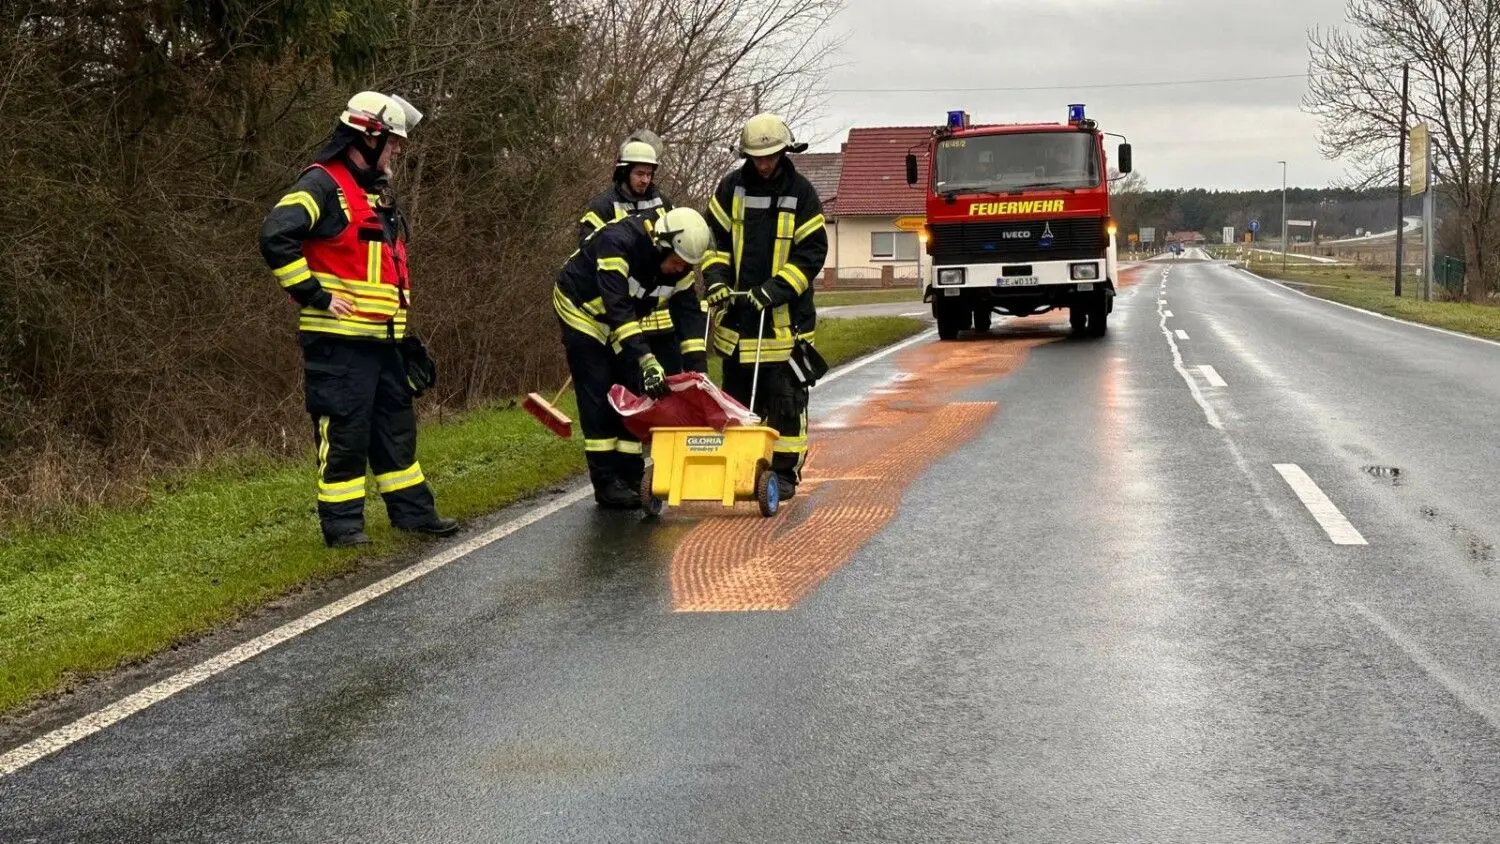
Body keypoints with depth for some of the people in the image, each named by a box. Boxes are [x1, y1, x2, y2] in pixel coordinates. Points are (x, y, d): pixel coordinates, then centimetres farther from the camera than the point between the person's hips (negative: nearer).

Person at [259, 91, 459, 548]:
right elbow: (276, 236, -26)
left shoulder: (377, 191, 18)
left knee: (397, 424, 16)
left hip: (383, 339, 9)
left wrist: (400, 322, 24)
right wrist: (315, 295, -20)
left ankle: (412, 510, 26)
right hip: (339, 338, -9)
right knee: (343, 430, -3)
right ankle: (341, 523, 5)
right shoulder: (323, 184, -13)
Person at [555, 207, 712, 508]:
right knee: (598, 397, -12)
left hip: (624, 322, 7)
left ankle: (629, 477, 5)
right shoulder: (618, 243, -37)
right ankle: (606, 483, -11)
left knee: (632, 395, 0)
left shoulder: (679, 267, -15)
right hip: (581, 310, -7)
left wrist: (699, 370, -23)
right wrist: (646, 359, -50)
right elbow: (617, 308, -42)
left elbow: (689, 314, -12)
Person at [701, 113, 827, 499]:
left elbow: (812, 252, -6)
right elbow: (714, 236, 8)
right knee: (738, 396, 11)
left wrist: (775, 289, -16)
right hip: (737, 312, 3)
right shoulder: (732, 187, 4)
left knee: (785, 398, 1)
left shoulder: (801, 193, -5)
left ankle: (784, 472, 9)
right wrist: (716, 278, -9)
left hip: (785, 318, -3)